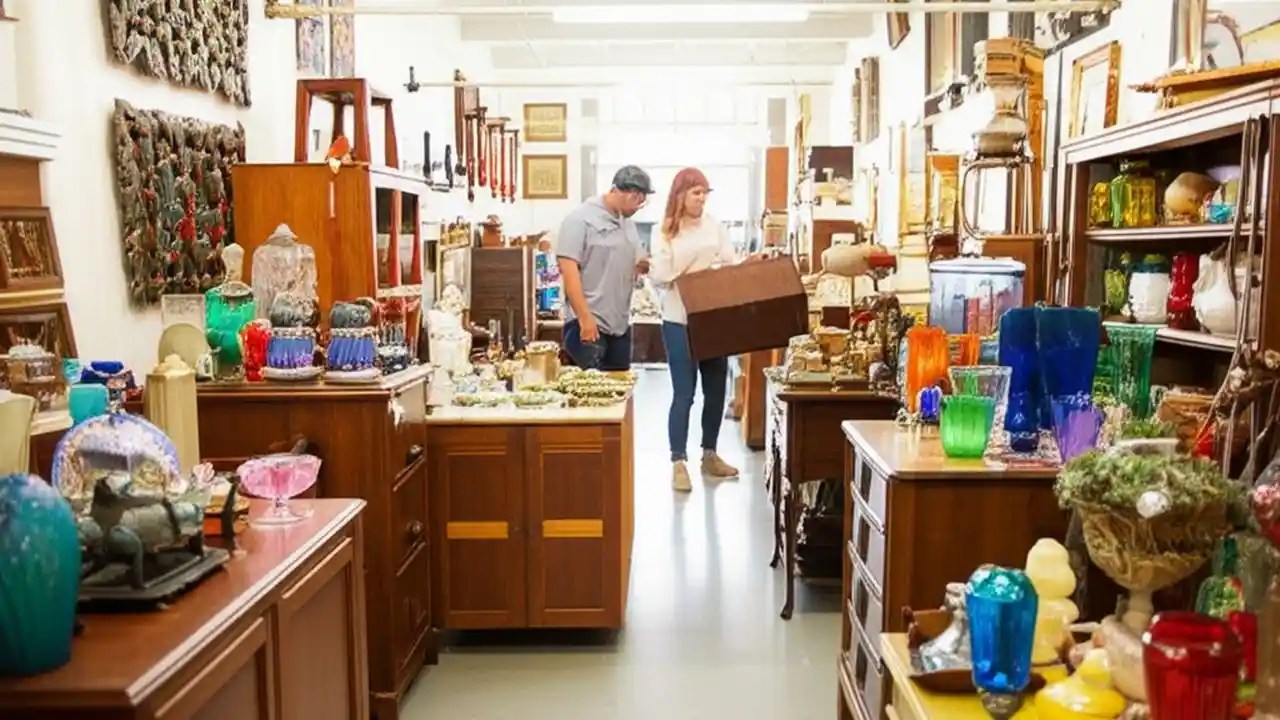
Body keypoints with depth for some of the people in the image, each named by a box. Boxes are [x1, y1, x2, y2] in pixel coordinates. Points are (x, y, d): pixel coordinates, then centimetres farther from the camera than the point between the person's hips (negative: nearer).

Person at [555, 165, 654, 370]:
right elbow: (568, 270, -16)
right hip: (589, 323, -8)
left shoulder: (628, 223, 15)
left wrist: (644, 266, 0)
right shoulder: (581, 219, -9)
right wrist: (585, 318, -22)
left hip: (621, 325, 8)